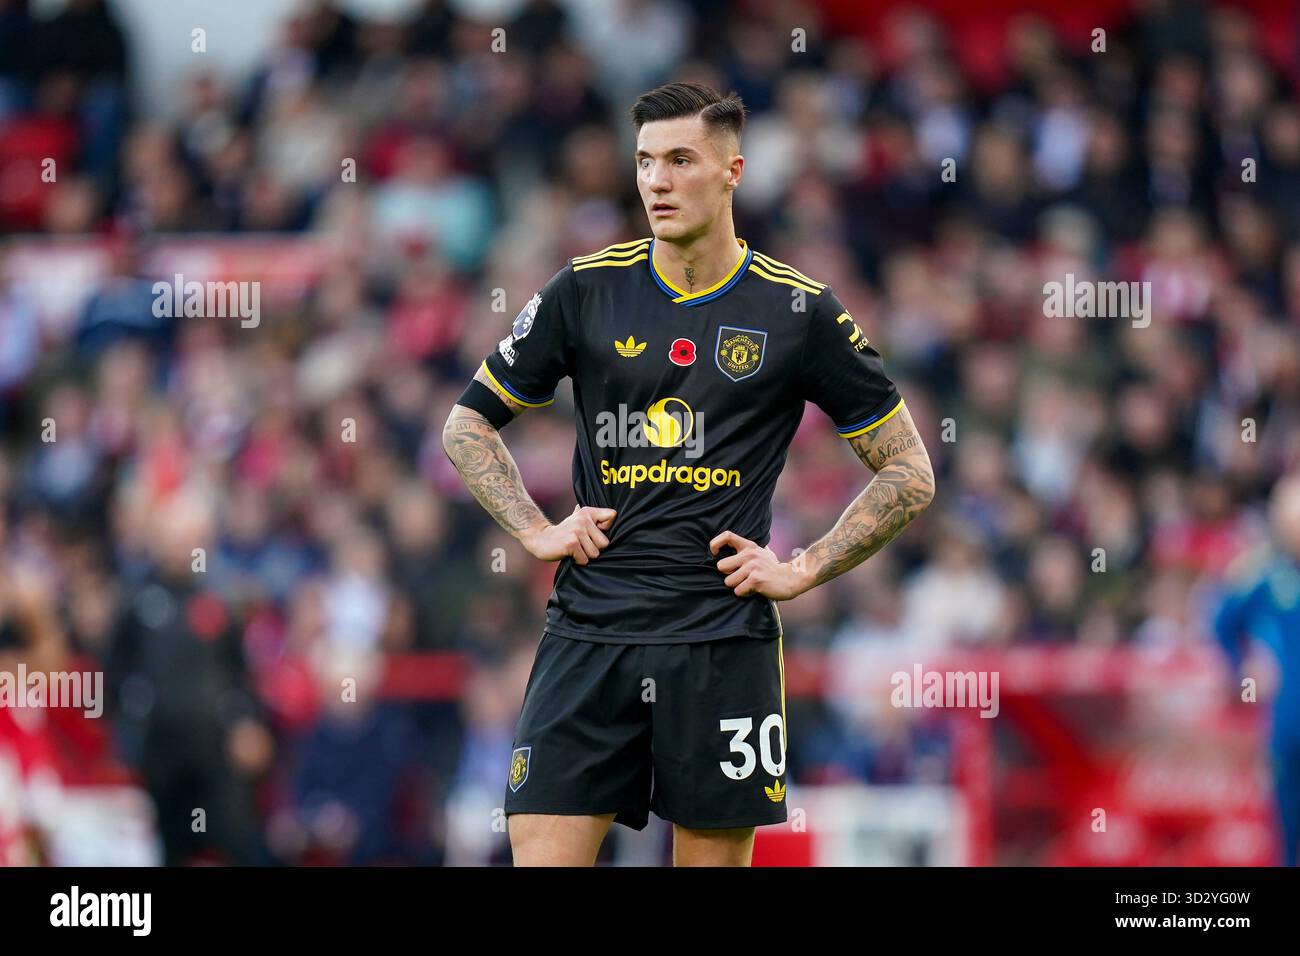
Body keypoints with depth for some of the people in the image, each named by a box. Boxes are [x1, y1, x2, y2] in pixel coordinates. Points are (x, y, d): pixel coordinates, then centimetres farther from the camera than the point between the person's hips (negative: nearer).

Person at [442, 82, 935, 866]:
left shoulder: (798, 310, 2)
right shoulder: (587, 291, 6)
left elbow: (910, 474, 8)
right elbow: (468, 424, 17)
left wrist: (803, 573, -1)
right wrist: (537, 530, 4)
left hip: (723, 645, -1)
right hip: (589, 633, 1)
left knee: (714, 857, 2)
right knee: (543, 855, -8)